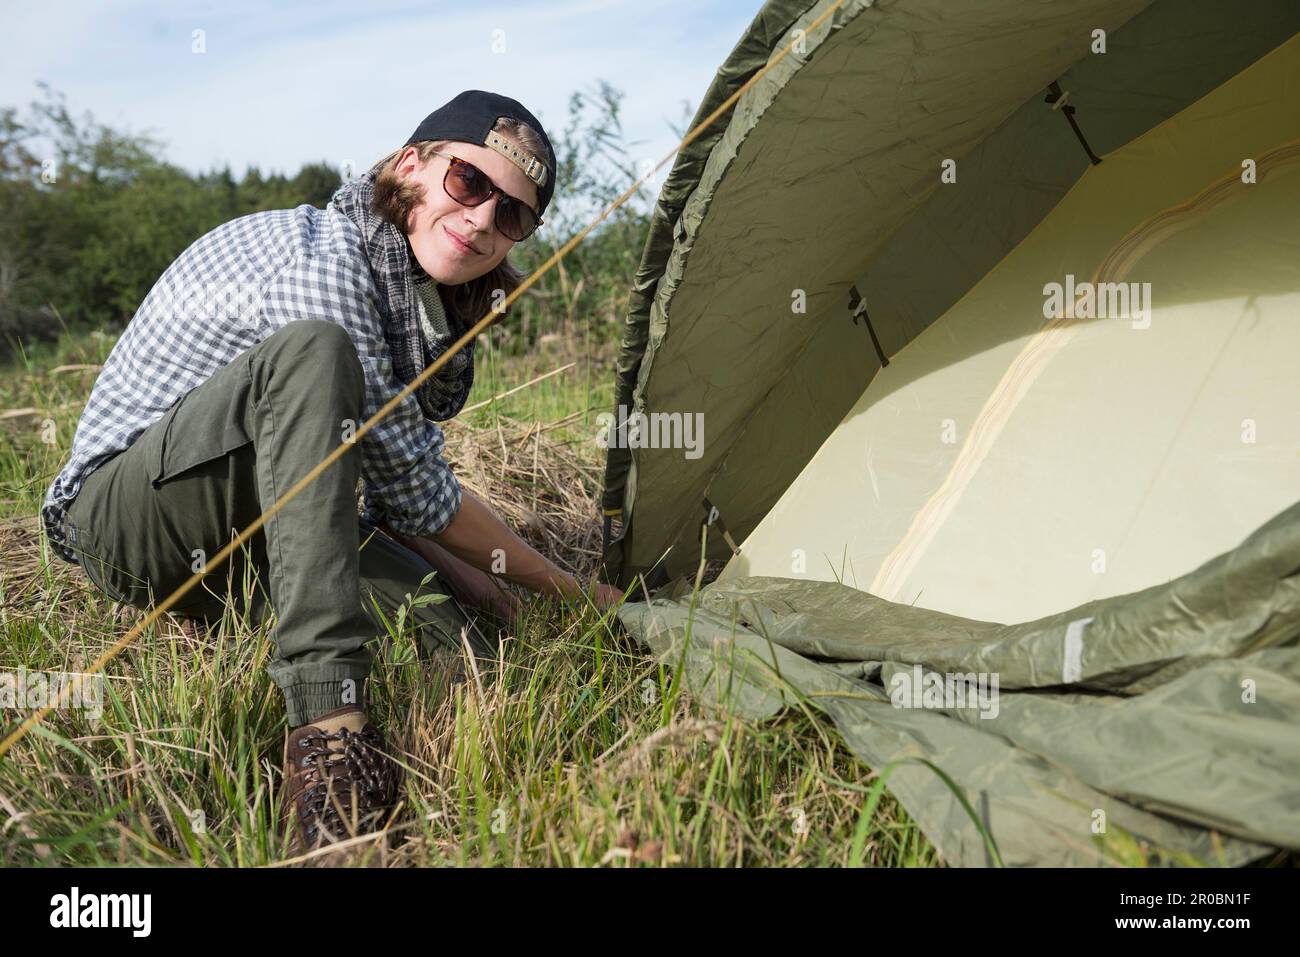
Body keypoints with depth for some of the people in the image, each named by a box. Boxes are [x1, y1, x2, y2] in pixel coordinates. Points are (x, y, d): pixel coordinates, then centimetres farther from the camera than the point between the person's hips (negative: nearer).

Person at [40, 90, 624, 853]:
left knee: (455, 653, -18)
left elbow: (382, 484, 11)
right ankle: (328, 721, -41)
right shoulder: (320, 260, -23)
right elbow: (414, 486, -21)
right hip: (121, 515, -7)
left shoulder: (421, 297, 4)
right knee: (311, 353, -36)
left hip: (246, 534, 7)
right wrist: (571, 589, -11)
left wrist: (449, 568, -4)